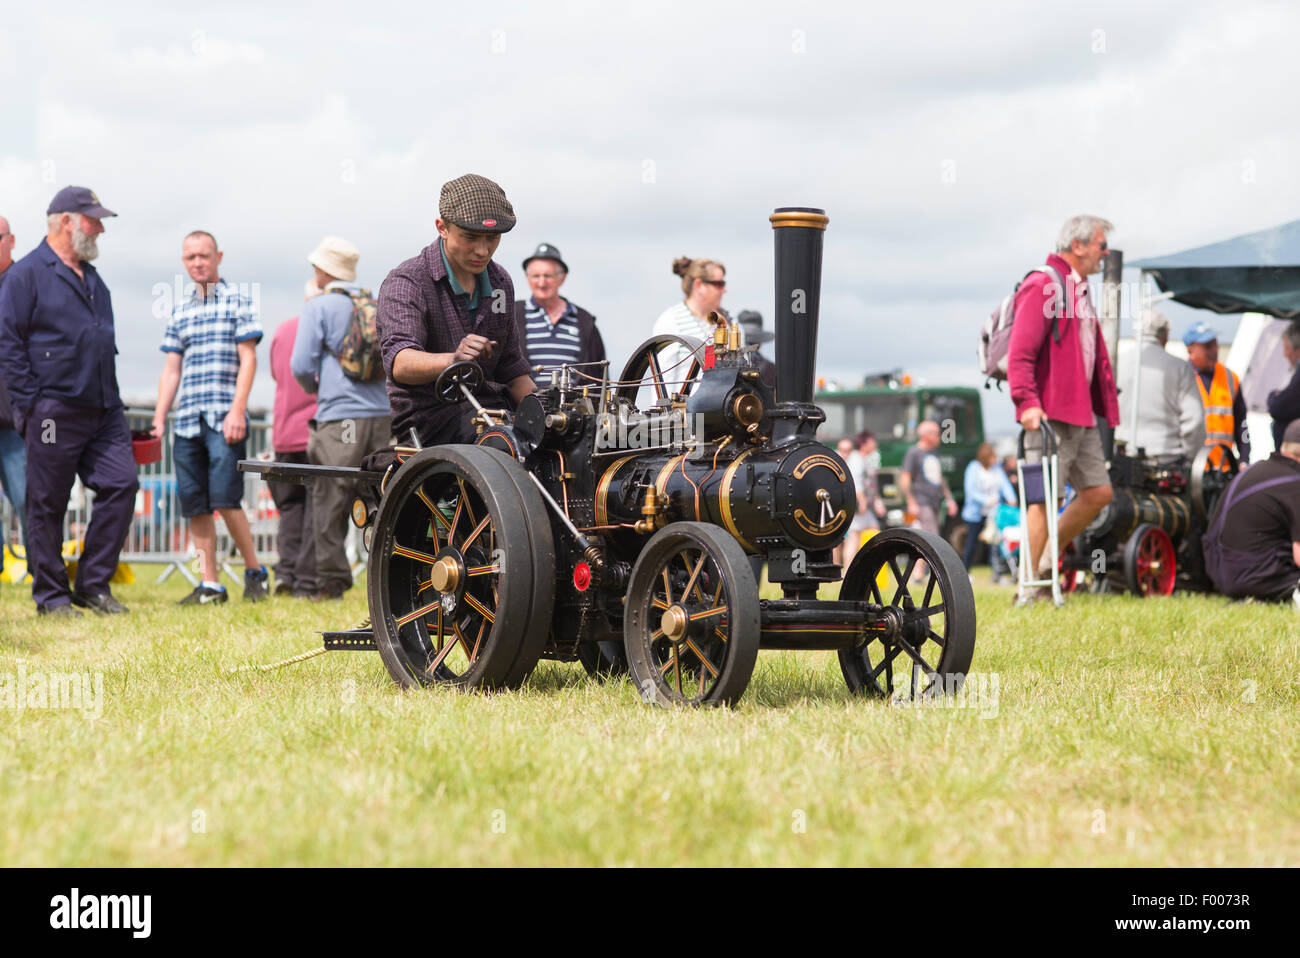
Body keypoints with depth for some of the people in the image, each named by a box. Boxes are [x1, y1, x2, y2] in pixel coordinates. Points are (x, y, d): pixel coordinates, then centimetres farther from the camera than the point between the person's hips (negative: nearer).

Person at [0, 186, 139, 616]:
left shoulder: (92, 278, 19)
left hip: (103, 411, 7)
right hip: (54, 414, -7)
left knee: (121, 484, -3)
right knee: (47, 505, 1)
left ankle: (93, 585, 7)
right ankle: (51, 596, 10)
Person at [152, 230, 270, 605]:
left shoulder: (237, 300, 4)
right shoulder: (180, 309, 18)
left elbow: (248, 358, -3)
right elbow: (171, 368, 19)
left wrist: (237, 409, -13)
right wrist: (159, 417, 9)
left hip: (224, 418, -5)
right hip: (186, 419, 5)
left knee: (224, 499, -13)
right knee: (194, 506, 2)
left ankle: (255, 571, 3)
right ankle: (210, 585, 7)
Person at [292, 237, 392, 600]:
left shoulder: (319, 307, -1)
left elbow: (301, 365, -4)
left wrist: (314, 388, 15)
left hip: (339, 417, -5)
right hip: (382, 415, 5)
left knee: (329, 502, 0)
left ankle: (331, 582, -1)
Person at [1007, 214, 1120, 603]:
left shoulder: (1079, 290, 21)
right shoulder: (1042, 287, -10)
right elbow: (1020, 352, -18)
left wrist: (1104, 405, 24)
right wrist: (1026, 402, -27)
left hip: (1081, 414, 9)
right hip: (1049, 415, -9)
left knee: (1098, 491, 7)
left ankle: (1046, 563, 19)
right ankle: (1032, 587, -5)